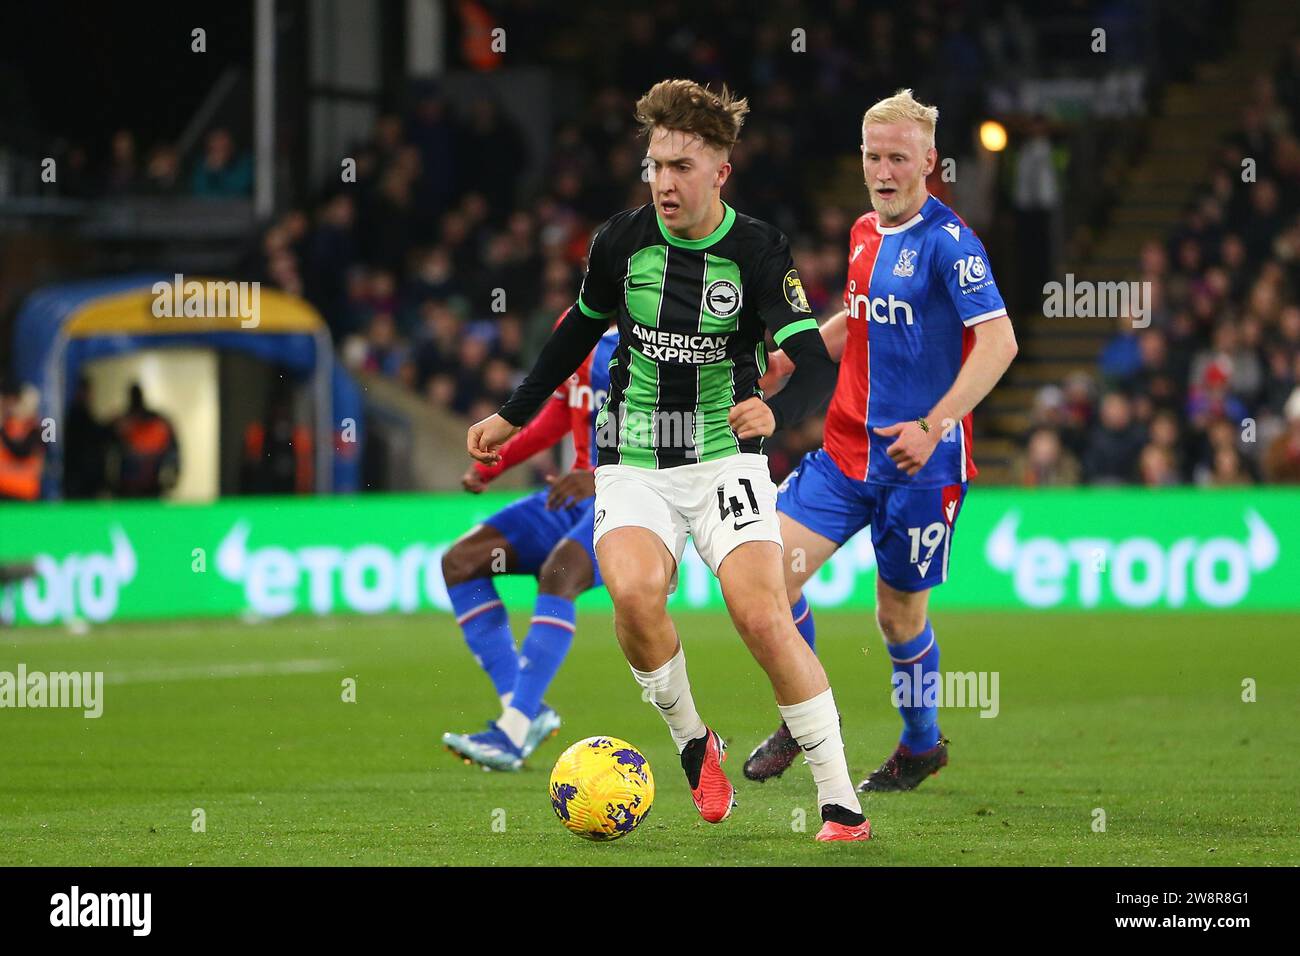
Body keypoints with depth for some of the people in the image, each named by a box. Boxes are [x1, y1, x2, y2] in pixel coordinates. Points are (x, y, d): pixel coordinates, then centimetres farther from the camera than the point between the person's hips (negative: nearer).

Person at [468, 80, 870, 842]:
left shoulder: (758, 251, -10)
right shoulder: (623, 241, -2)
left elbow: (818, 366, -20)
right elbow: (579, 330, 17)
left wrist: (775, 410, -41)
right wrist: (515, 415, 21)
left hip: (725, 458, -2)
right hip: (634, 465, 2)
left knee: (764, 619, -19)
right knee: (635, 593, -26)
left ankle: (841, 802, -10)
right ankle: (694, 743, 0)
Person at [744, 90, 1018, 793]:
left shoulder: (948, 243, -14)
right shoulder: (864, 233, 9)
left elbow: (998, 341, -23)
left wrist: (932, 427, -30)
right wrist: (793, 353, 11)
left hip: (922, 464, -6)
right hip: (847, 449, 6)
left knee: (900, 615, 5)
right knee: (772, 573, -6)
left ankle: (922, 745, 30)